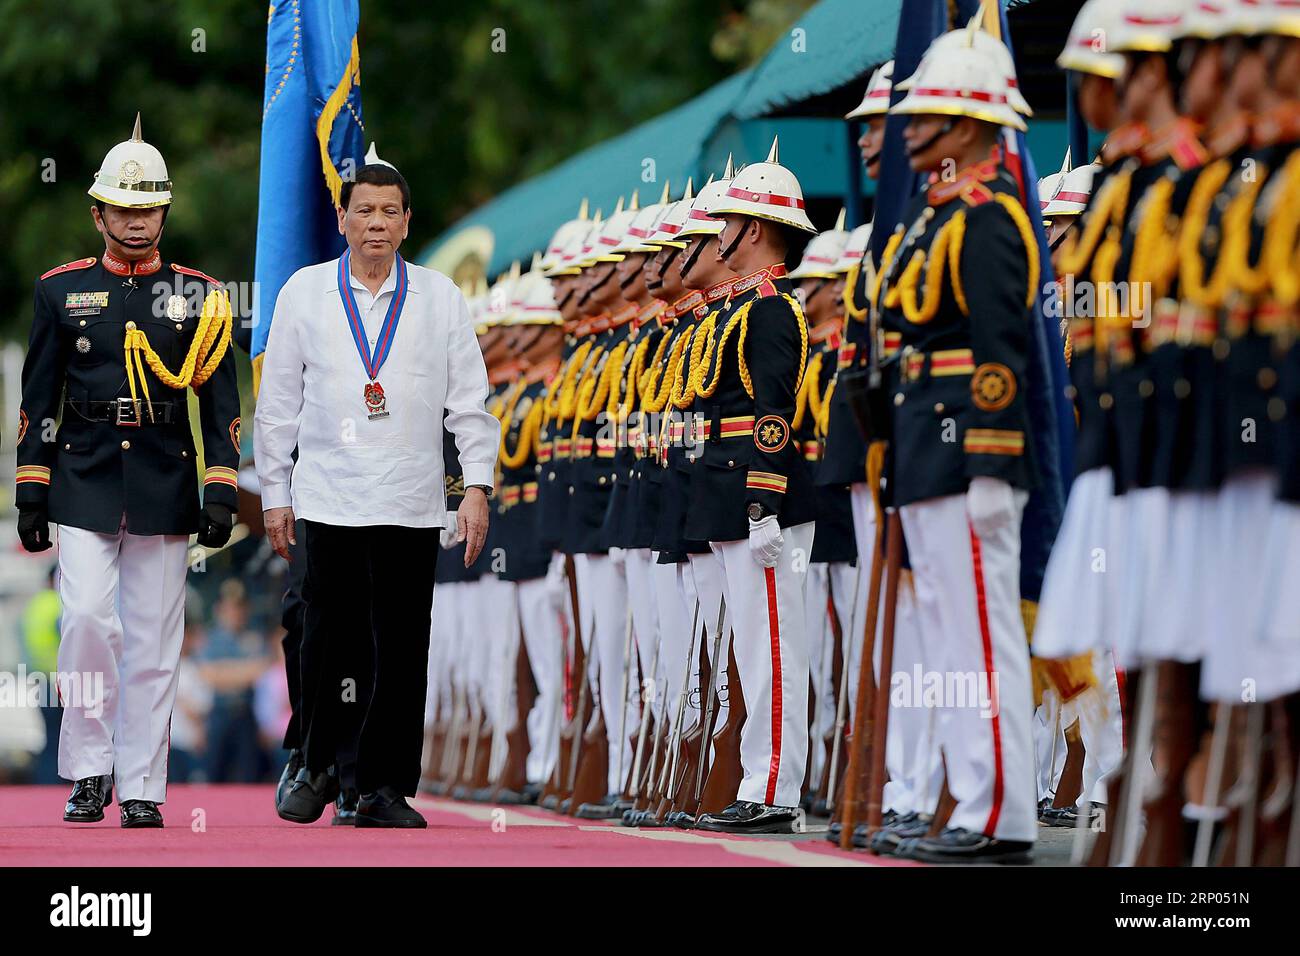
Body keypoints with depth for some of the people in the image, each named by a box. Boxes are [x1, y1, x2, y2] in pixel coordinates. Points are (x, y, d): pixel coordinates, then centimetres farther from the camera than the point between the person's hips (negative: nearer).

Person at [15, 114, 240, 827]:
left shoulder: (198, 296, 6)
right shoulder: (63, 291, 6)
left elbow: (219, 401, 6)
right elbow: (38, 398, 8)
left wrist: (220, 491, -2)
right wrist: (31, 493, 3)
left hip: (165, 487, 0)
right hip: (84, 481, 0)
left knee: (153, 638, 2)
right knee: (87, 618, -14)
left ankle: (141, 788, 8)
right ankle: (90, 770, 0)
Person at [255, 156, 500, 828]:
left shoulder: (440, 298, 7)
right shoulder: (305, 292, 6)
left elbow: (469, 399, 8)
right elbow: (278, 401, 9)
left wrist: (478, 486, 0)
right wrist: (275, 494, 7)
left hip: (410, 504, 0)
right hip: (328, 499, 0)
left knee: (402, 651, 0)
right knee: (326, 642, 2)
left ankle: (386, 787, 7)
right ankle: (316, 771, 19)